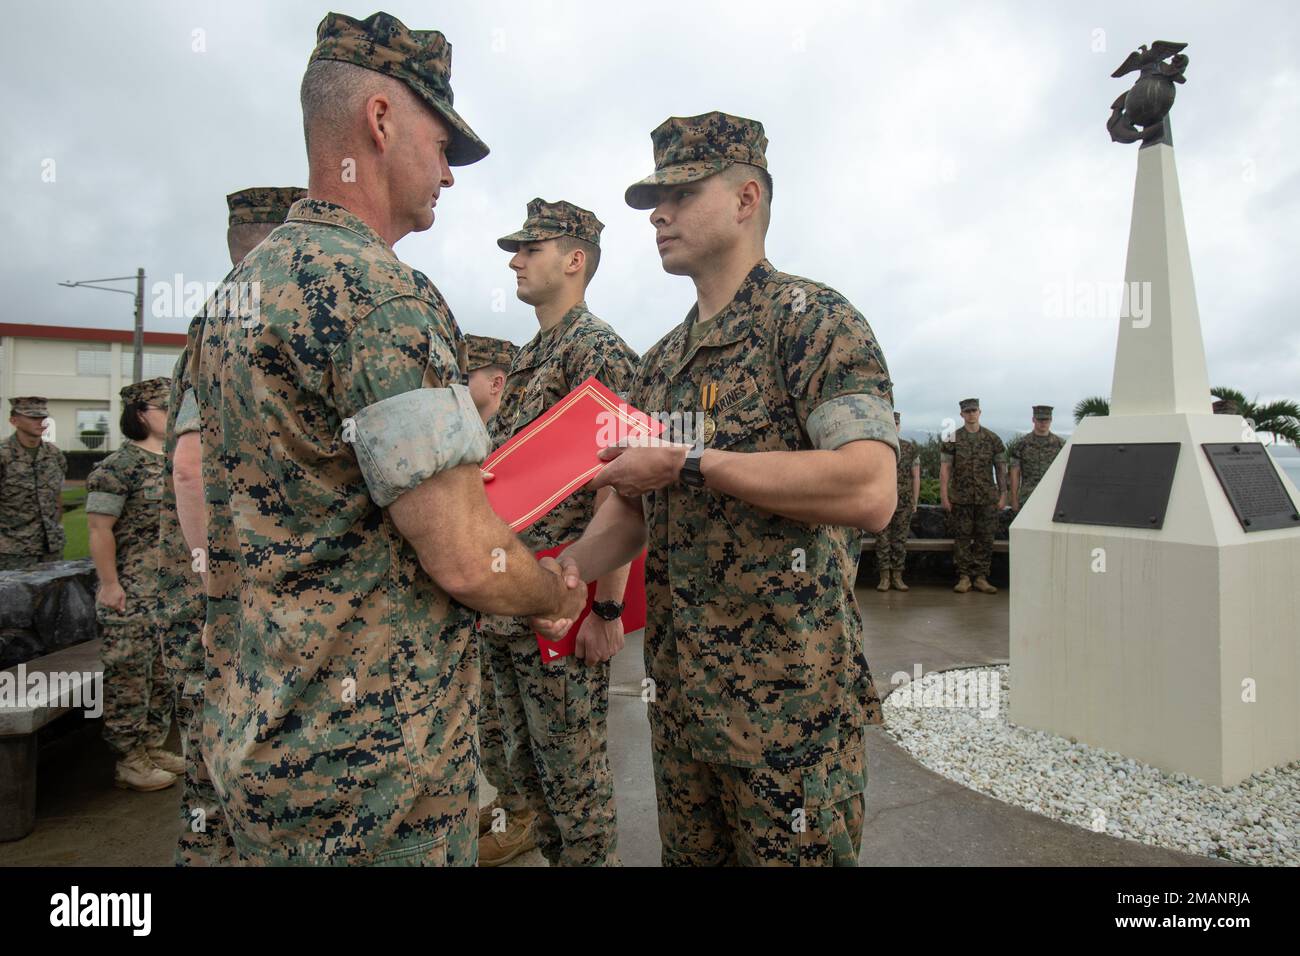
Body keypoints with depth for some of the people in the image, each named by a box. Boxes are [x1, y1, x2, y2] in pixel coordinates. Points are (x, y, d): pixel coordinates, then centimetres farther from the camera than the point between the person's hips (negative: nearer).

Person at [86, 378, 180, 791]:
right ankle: (129, 761, 13)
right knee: (127, 672, 2)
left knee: (166, 672, 15)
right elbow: (100, 527, -15)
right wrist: (109, 584, -17)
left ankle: (153, 746, 28)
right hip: (132, 594, -8)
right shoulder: (119, 466, -13)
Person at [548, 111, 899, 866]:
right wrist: (571, 567, -2)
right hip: (678, 691, 7)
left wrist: (690, 464, -21)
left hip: (791, 697, -7)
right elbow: (631, 506, 17)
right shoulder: (662, 361, 13)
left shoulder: (812, 317, -9)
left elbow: (870, 491, -23)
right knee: (689, 854, 22)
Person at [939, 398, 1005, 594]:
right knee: (962, 537, 2)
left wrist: (1003, 495, 3)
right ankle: (964, 577, 9)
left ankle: (981, 578, 12)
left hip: (987, 498, 1)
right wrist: (944, 496, -7)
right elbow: (945, 469, -1)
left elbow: (1001, 468, 9)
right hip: (961, 498, -1)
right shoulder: (952, 439, 2)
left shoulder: (992, 439, 6)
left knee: (984, 539, 4)